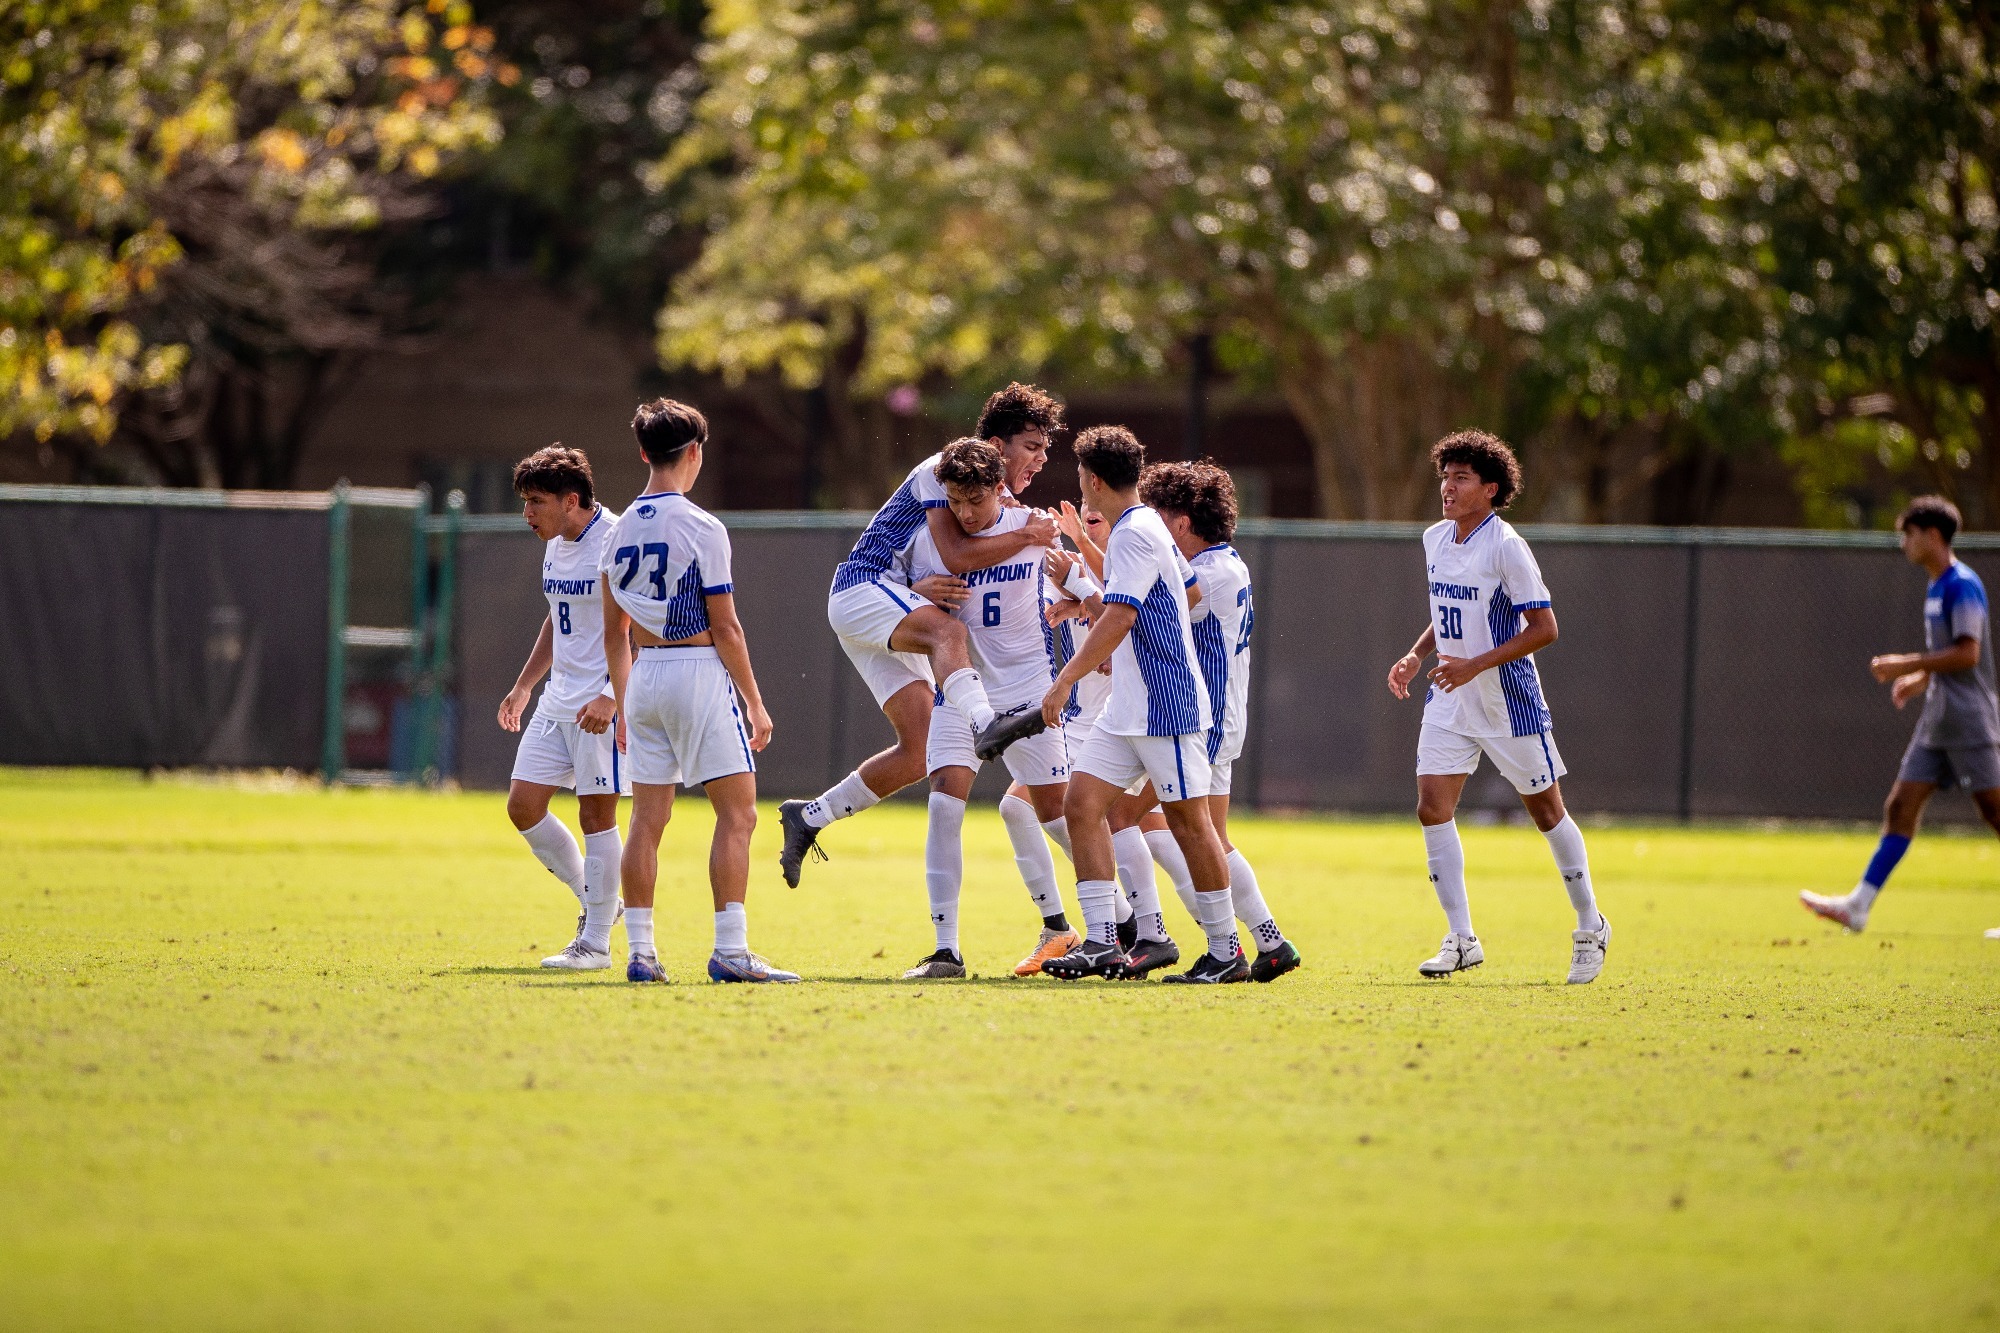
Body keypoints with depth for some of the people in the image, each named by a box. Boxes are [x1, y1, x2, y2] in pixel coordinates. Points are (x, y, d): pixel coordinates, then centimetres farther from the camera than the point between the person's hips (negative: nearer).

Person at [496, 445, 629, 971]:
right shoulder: (555, 548, 11)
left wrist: (612, 697, -24)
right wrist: (524, 686, 24)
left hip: (604, 703, -9)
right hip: (559, 699, 9)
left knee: (597, 813, -6)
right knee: (523, 805, 4)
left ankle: (595, 943, 1)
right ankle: (595, 900, 19)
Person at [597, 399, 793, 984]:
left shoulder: (621, 530, 8)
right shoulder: (701, 528, -11)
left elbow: (614, 630, 13)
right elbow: (725, 628, -11)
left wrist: (623, 703, 21)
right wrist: (755, 703, -4)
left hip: (644, 674, 6)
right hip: (700, 672, -6)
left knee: (648, 819, 7)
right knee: (737, 812, -3)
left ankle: (640, 953, 5)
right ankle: (730, 951, -10)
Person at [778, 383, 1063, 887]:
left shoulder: (1002, 500, 18)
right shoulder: (945, 471, -10)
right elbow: (956, 555, -23)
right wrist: (1027, 536, -19)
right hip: (863, 588, -9)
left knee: (917, 754, -2)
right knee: (948, 631, -39)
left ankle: (808, 817, 11)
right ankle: (986, 725, -66)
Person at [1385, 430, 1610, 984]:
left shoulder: (1506, 547, -16)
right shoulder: (1434, 540, 6)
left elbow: (1544, 627, -18)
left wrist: (1475, 665, -24)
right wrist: (1415, 657, 5)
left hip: (1509, 700, -6)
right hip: (1449, 702, 6)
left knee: (1545, 809, 5)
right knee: (1432, 807, -7)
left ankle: (1590, 928, 22)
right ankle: (1461, 939, -2)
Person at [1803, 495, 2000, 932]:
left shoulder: (1962, 585, -14)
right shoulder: (1936, 588, 16)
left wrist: (1908, 665, -17)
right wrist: (1920, 679, 13)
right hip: (1937, 723, 9)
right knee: (1901, 807, 3)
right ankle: (1858, 905, -1)